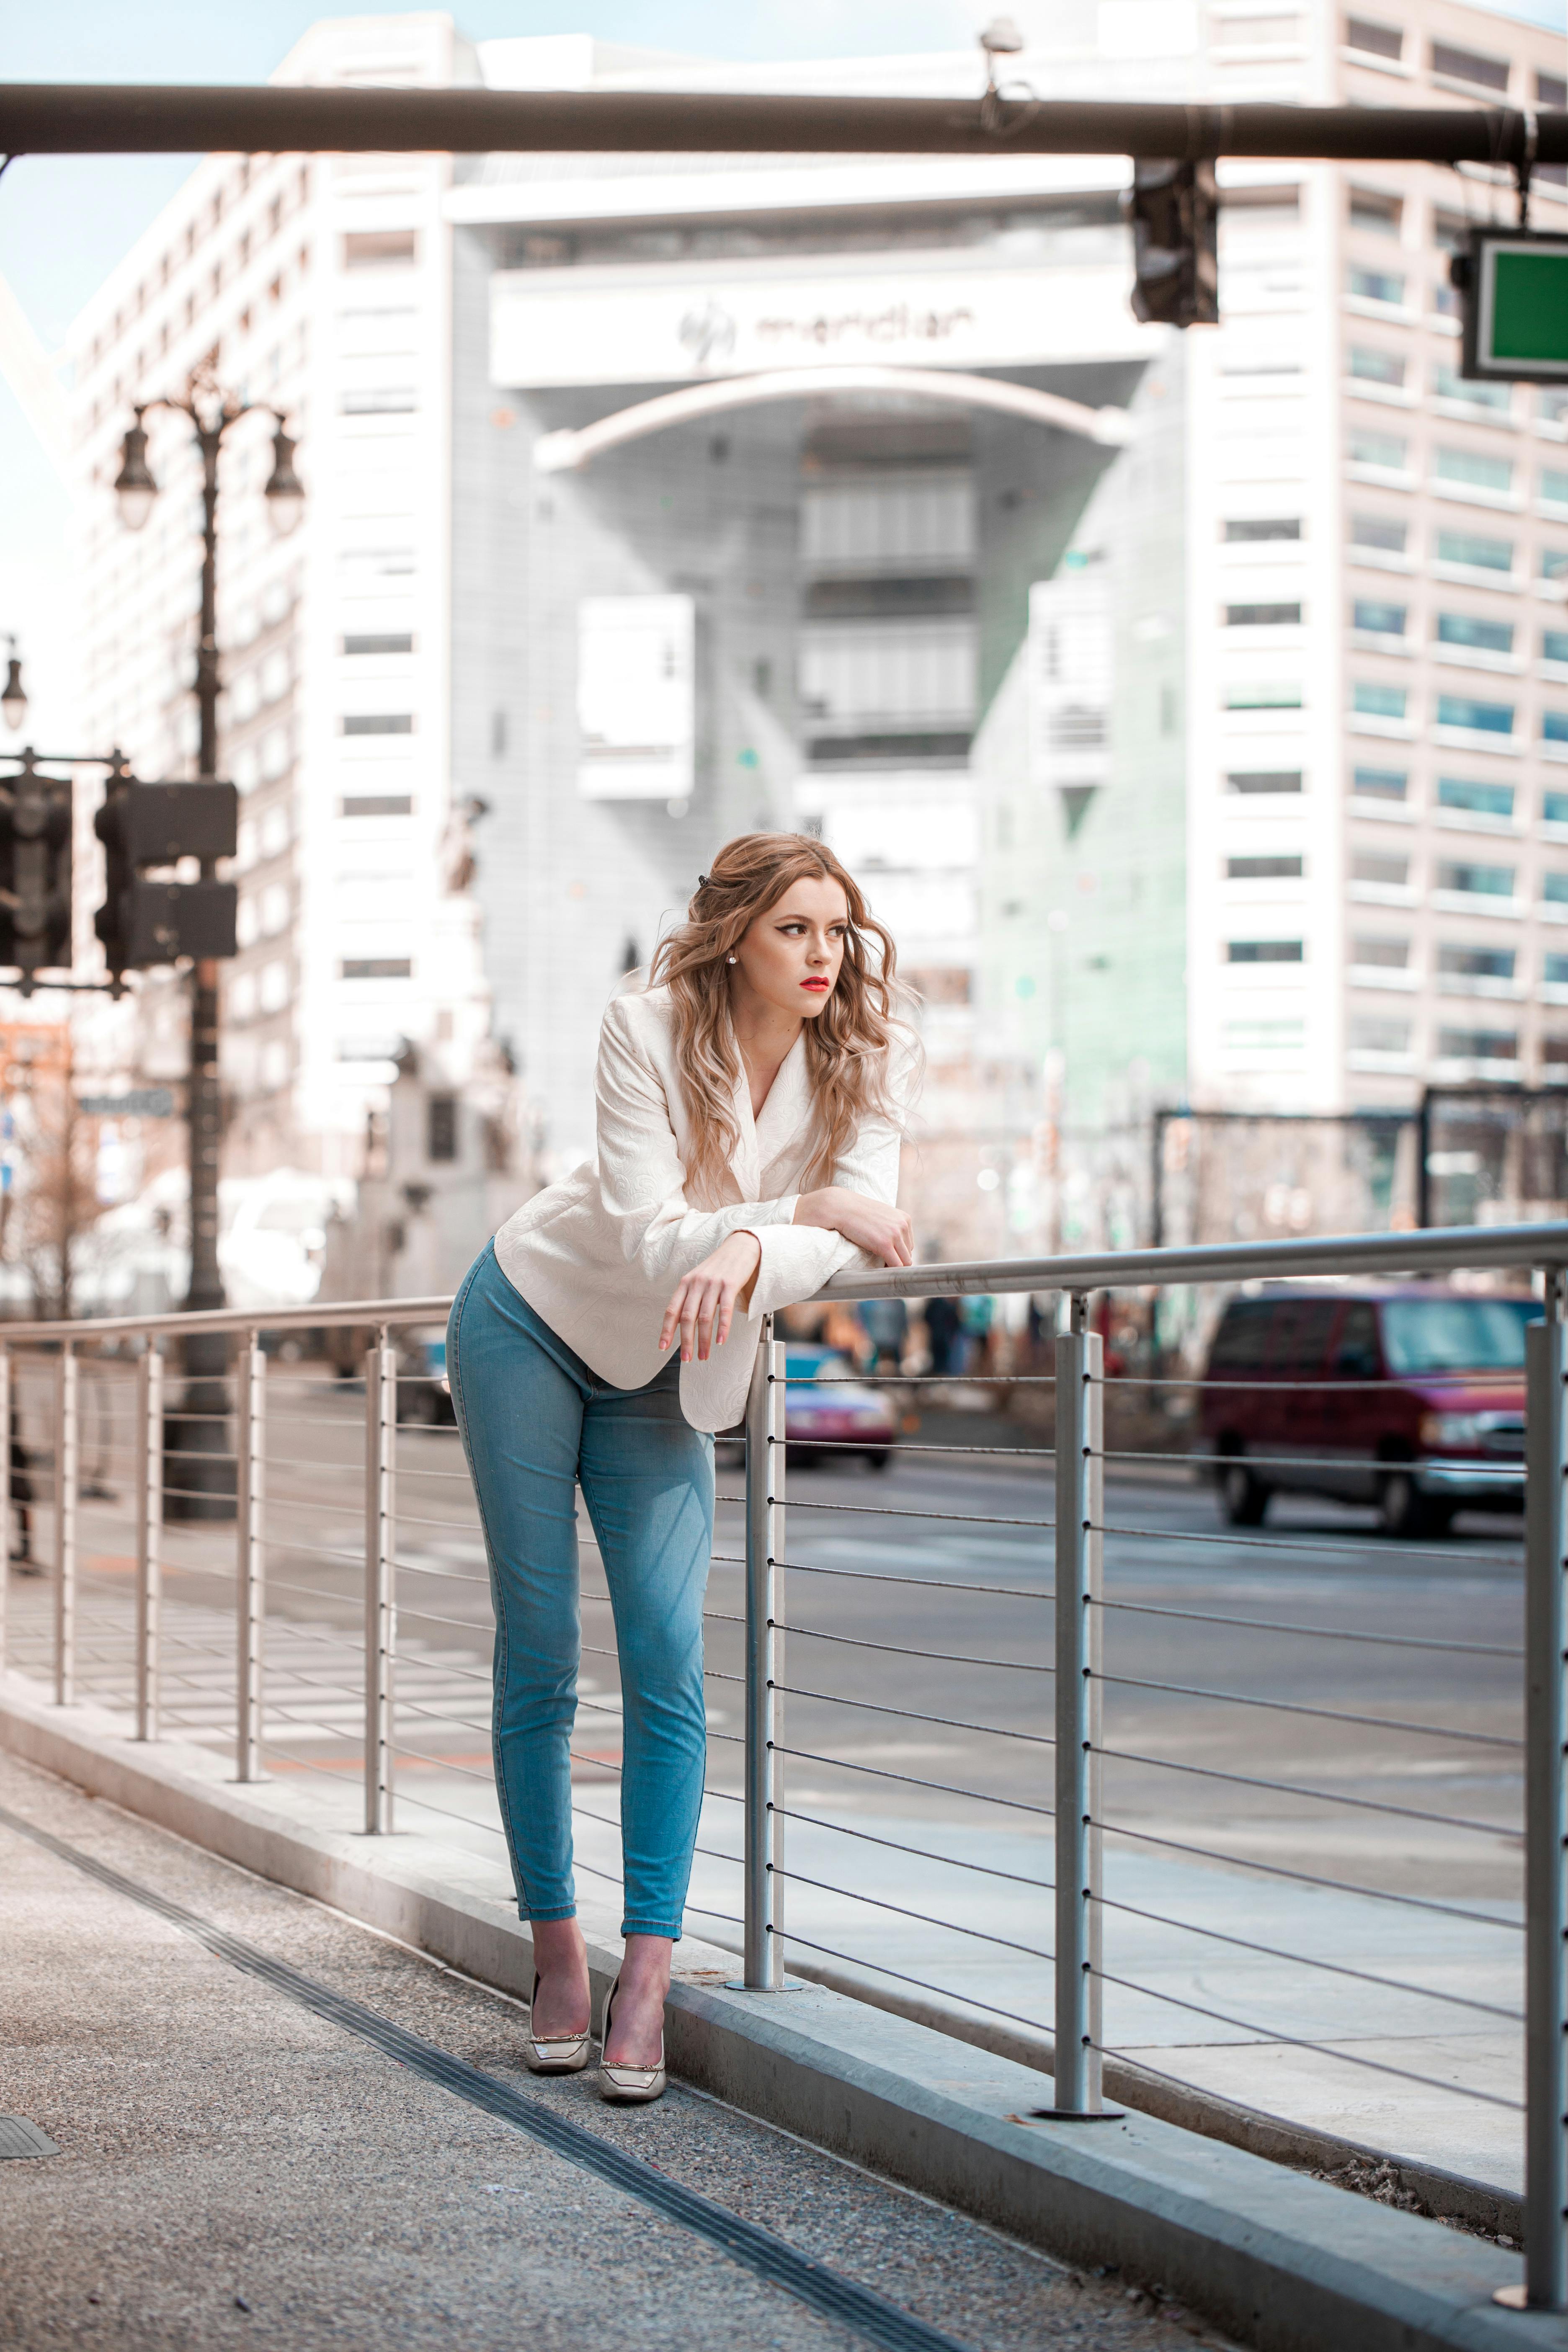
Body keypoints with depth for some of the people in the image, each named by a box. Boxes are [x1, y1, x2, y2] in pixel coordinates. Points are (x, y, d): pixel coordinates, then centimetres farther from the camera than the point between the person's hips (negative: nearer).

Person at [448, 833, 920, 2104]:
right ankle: (557, 1955, 8)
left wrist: (747, 1254, -43)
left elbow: (862, 1229, -25)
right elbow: (646, 1239, -28)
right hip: (533, 1323, -3)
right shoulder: (649, 1029, -23)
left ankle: (648, 1977, -8)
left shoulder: (866, 1055, -14)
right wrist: (805, 1210, -38)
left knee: (668, 1654, -10)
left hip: (661, 1376, 3)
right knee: (539, 1647, -2)